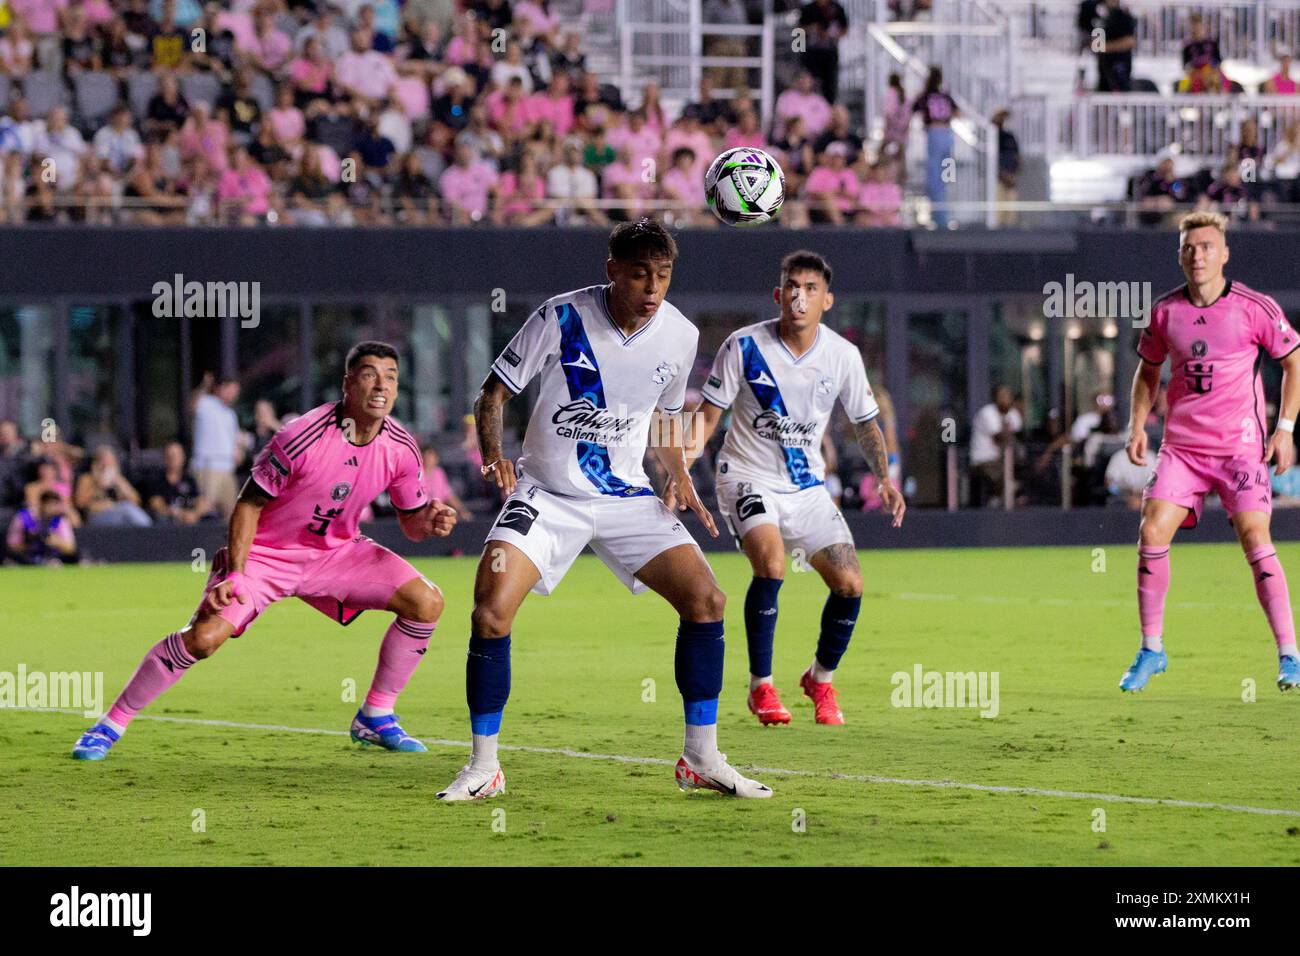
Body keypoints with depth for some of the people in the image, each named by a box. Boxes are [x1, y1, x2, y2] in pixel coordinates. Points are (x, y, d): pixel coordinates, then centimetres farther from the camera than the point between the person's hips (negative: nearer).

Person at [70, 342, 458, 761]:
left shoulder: (401, 449, -10)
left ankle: (375, 717, 4)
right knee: (204, 636, -25)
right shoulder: (301, 438, -25)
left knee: (427, 602, -12)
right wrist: (234, 575, -24)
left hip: (336, 550, 5)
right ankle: (111, 724, -8)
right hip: (266, 550, -5)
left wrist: (428, 522, -21)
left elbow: (410, 522, 4)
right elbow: (250, 503, -16)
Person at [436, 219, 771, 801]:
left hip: (627, 496, 3)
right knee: (490, 613, -21)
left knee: (706, 600, -11)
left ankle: (700, 759, 3)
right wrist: (493, 453, -26)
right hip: (546, 493, -3)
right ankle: (484, 768, -5)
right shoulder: (561, 318, -15)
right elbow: (492, 395, -7)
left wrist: (679, 475, -1)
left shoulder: (679, 336, -3)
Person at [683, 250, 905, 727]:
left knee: (849, 584, -7)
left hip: (806, 486, 4)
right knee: (771, 564, -29)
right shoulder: (744, 346, -13)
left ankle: (821, 679, 22)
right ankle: (760, 686, -14)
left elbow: (865, 422, 8)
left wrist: (884, 477, -6)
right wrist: (693, 443, -27)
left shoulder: (842, 354, -4)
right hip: (748, 478, -4)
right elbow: (709, 411, -7)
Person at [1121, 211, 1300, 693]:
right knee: (1151, 533, -9)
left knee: (1255, 539, -15)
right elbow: (1148, 368, 20)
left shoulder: (1254, 308, -6)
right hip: (1181, 446, 4)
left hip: (1240, 445, -3)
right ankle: (1151, 650, 5)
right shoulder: (1165, 310, 4)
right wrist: (1138, 424, 8)